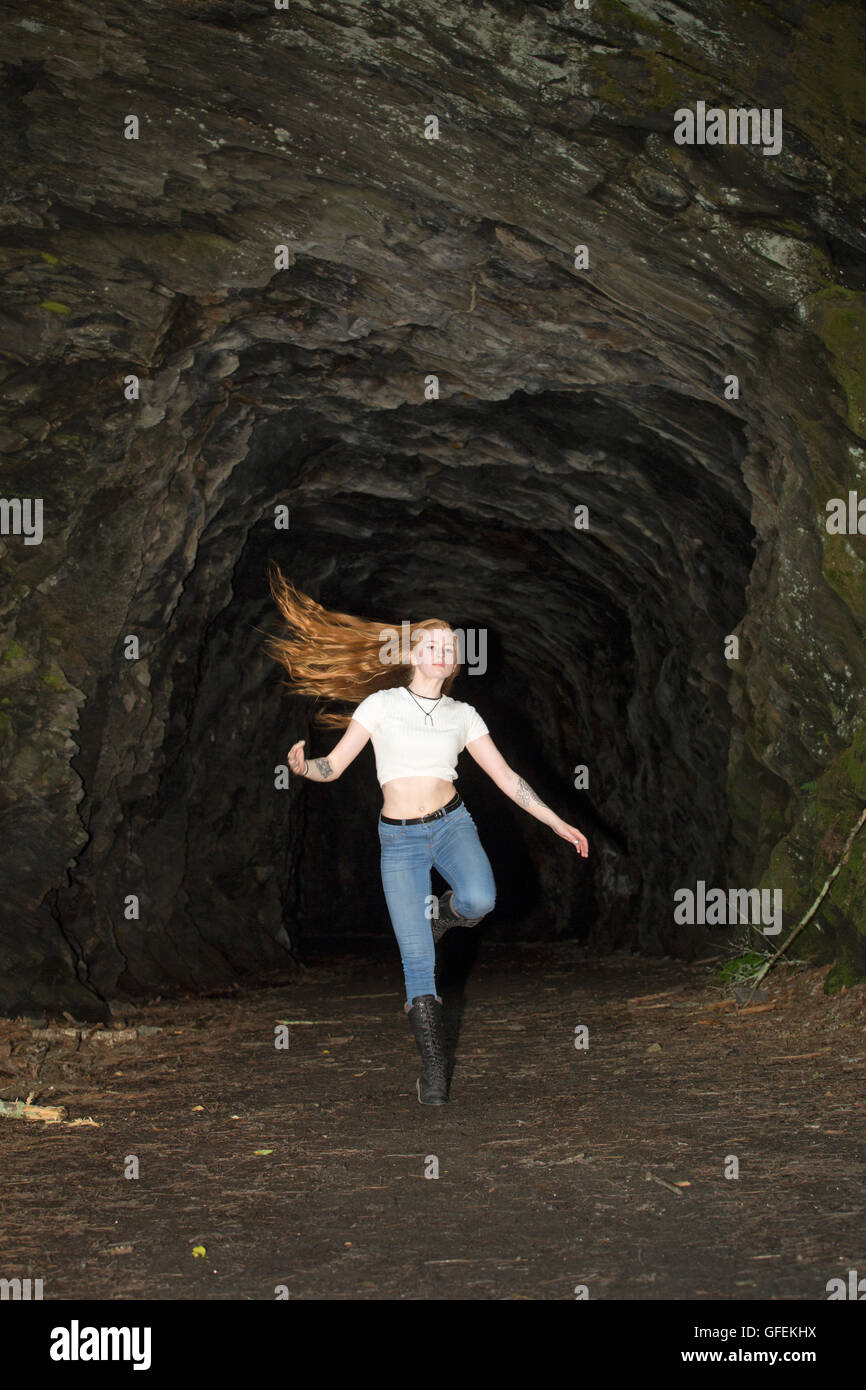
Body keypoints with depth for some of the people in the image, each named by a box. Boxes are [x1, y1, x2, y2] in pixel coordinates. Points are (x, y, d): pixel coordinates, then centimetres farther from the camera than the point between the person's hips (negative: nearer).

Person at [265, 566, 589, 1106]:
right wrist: (302, 766, -23)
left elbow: (506, 776, 10)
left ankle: (446, 910, 7)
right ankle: (434, 1065, 9)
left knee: (479, 901, -31)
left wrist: (557, 823, 5)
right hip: (399, 838, -1)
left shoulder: (462, 715, 8)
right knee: (417, 960, -7)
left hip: (451, 823, 1)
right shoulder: (382, 703, 3)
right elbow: (334, 766, 0)